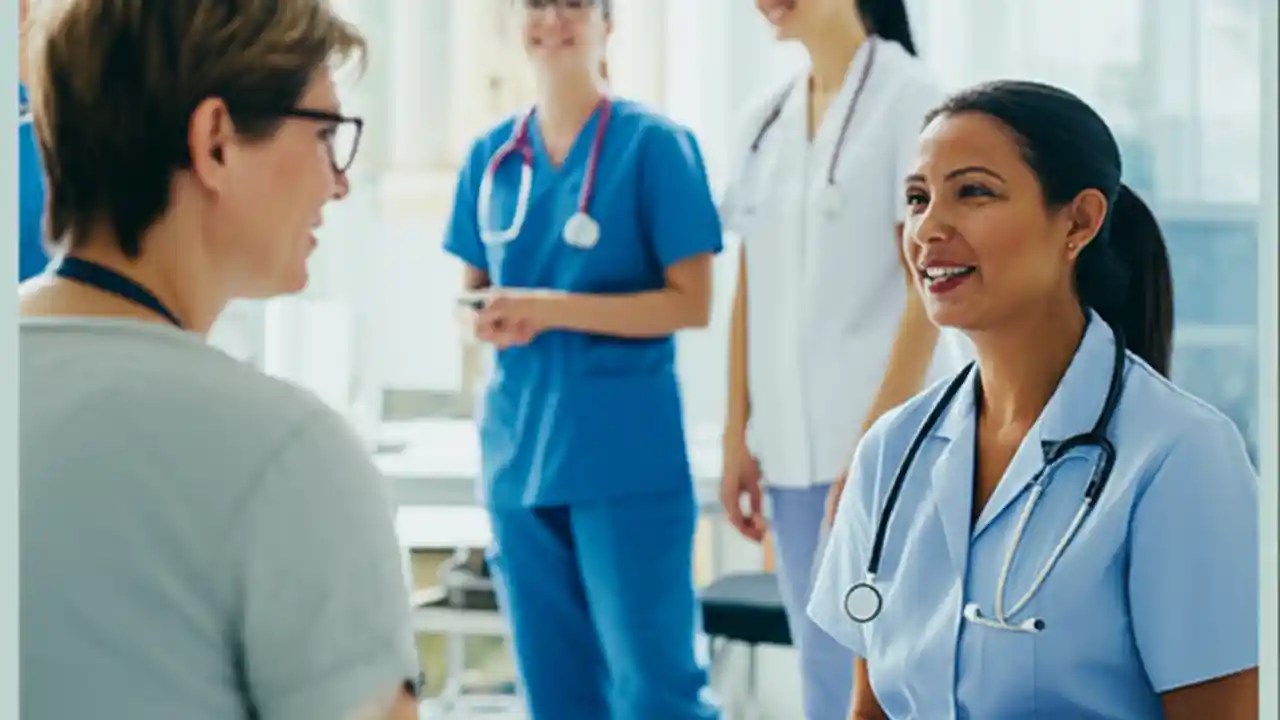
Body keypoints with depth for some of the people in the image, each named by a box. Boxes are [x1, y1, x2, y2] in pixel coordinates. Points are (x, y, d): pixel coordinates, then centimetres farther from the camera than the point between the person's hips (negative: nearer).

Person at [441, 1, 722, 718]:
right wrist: (486, 316, -7)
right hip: (520, 448, 5)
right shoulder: (491, 153, 9)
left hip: (626, 454, -5)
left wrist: (551, 309, -18)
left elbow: (692, 302, -9)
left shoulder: (653, 142, -5)